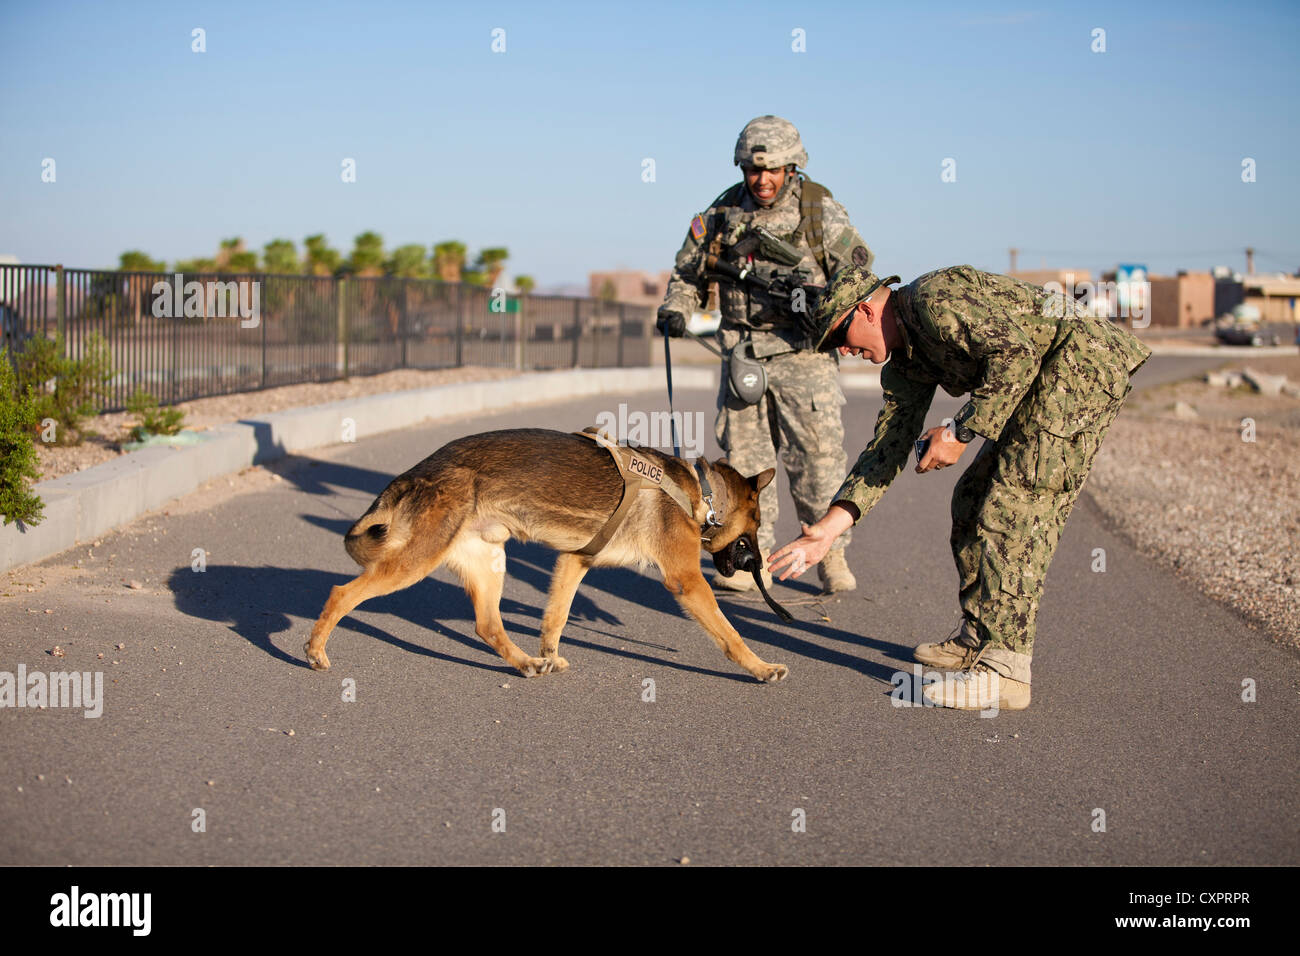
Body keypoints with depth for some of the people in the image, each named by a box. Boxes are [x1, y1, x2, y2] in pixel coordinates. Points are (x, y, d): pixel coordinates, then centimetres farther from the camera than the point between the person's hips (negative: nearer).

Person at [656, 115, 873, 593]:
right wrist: (675, 308, -3)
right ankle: (753, 556, 15)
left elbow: (858, 271, 0)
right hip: (743, 352, 3)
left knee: (817, 454, -6)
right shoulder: (724, 211, 5)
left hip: (803, 352, -3)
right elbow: (689, 271, 16)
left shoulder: (819, 209, -3)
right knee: (745, 453, 5)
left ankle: (830, 552, 11)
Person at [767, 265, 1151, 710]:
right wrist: (829, 527, 7)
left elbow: (1015, 353, -25)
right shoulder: (905, 363, 15)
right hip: (1048, 381, 11)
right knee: (974, 498, 14)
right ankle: (977, 639, 24)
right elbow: (888, 446, 14)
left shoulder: (932, 298, -14)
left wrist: (961, 432, -21)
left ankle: (1004, 671, -17)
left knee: (1014, 508, -15)